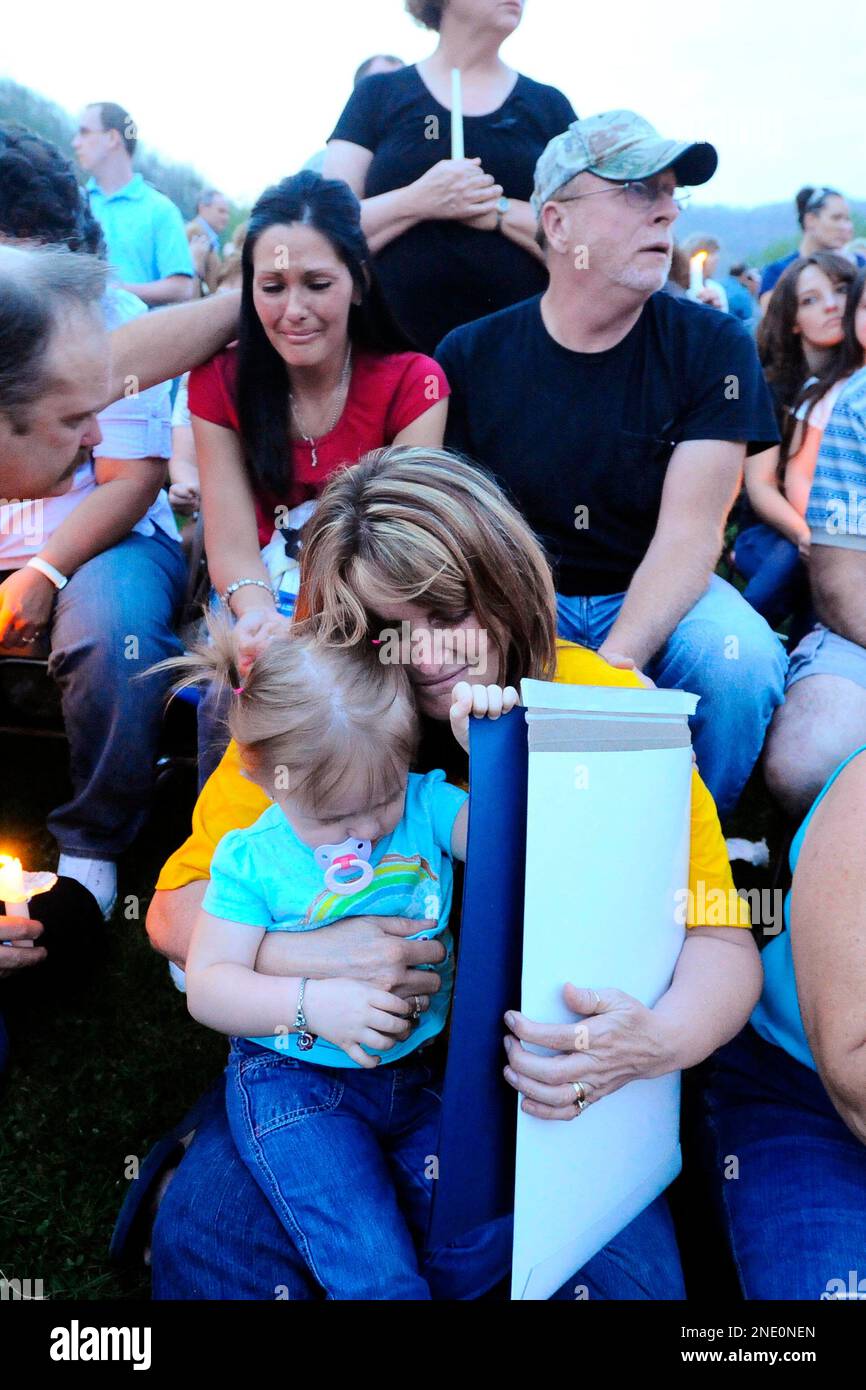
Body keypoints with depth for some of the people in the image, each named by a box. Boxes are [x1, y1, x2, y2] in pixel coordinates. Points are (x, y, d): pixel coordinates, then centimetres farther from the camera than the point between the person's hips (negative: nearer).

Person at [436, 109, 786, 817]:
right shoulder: (472, 356, -4)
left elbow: (688, 534, -15)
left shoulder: (714, 347, -7)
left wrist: (610, 666, -32)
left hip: (658, 596, 0)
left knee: (742, 664, -31)